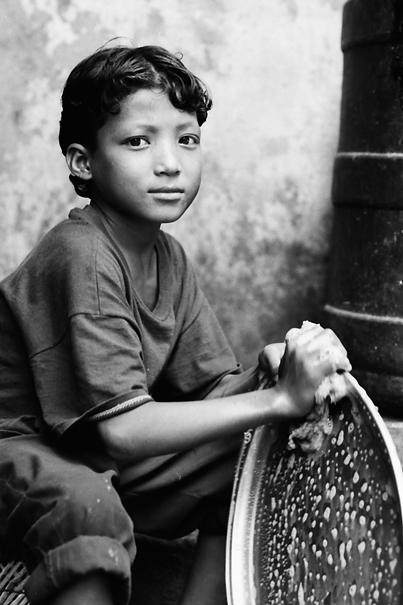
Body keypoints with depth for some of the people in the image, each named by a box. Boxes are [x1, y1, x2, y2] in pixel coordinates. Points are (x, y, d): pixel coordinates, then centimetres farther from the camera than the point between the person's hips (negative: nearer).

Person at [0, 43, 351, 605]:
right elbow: (120, 427, -30)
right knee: (91, 510, -38)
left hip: (99, 457, 9)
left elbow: (210, 392, 2)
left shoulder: (168, 256, 2)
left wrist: (269, 369, -20)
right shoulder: (80, 255, -24)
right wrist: (277, 398, -31)